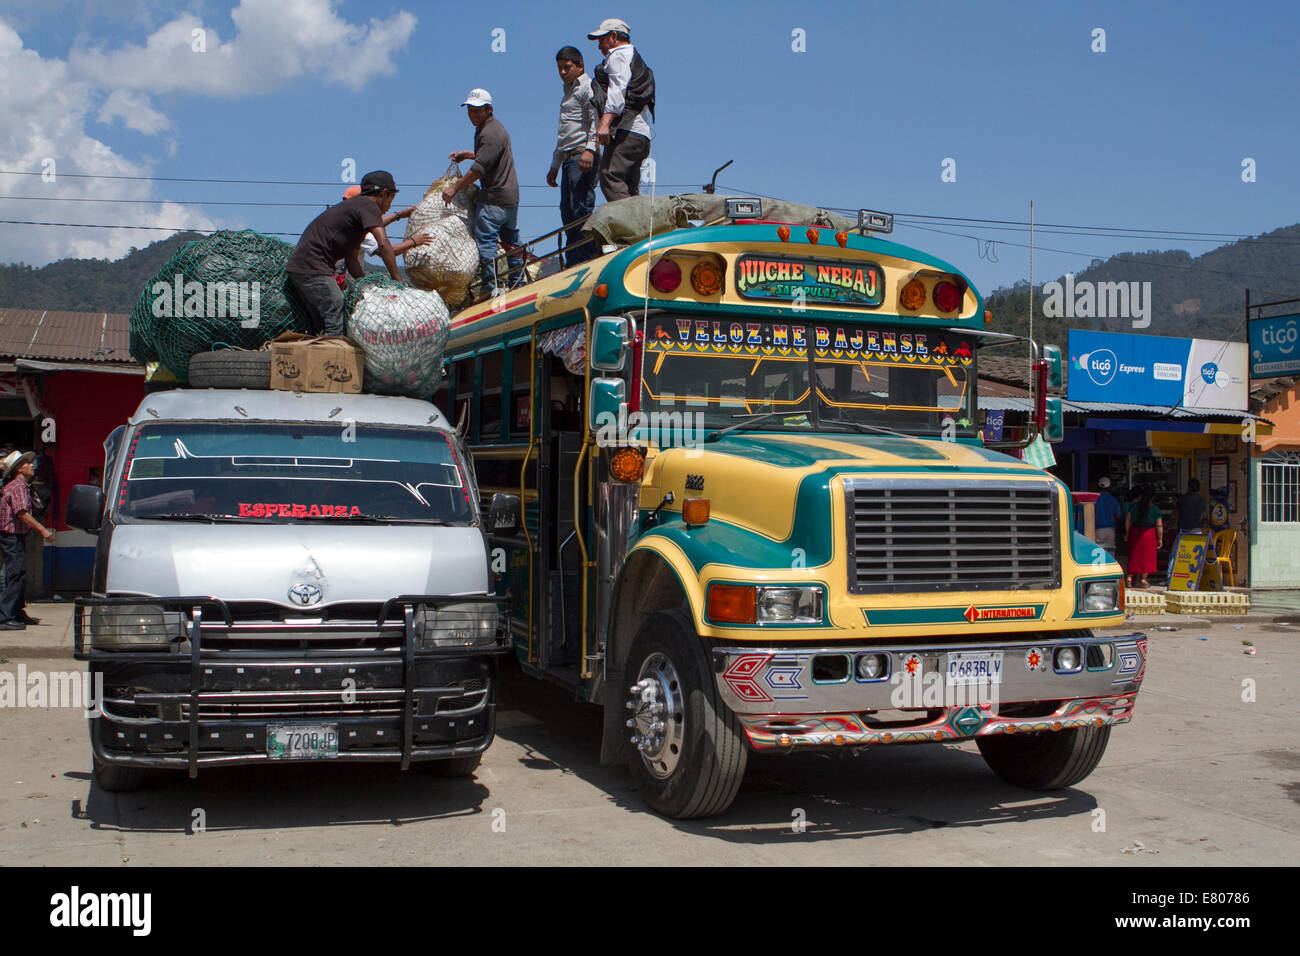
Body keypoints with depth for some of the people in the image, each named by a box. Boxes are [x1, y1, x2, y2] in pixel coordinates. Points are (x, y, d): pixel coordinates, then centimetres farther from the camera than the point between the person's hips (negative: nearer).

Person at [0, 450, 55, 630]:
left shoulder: (21, 486, 16)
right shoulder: (18, 487, -15)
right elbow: (22, 514, -25)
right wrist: (43, 530, -27)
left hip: (16, 536, 11)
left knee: (17, 575, 16)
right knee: (17, 576, -13)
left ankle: (18, 613, 26)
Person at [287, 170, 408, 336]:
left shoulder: (354, 205, 24)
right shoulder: (367, 205, -5)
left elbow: (351, 261, 22)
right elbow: (383, 244, -18)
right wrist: (397, 280, -12)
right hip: (312, 267, -10)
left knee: (322, 327, 13)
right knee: (338, 325, -13)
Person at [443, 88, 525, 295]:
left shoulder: (490, 134, -18)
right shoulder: (494, 127, 15)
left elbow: (479, 168, -23)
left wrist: (455, 187, -17)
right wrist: (467, 154, 23)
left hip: (494, 198, -10)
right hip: (511, 196, 10)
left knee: (485, 240, -6)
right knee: (510, 241, 16)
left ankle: (492, 285, -7)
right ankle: (518, 281, 24)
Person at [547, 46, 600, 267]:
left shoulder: (587, 87, -2)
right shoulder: (568, 92, 27)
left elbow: (596, 120, -17)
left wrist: (590, 149, -30)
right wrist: (555, 166, 31)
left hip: (583, 158, -9)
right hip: (568, 159, 9)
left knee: (581, 212, -15)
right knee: (567, 213, 6)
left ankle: (587, 263, -15)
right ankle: (572, 265, 7)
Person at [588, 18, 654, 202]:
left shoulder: (618, 55, 3)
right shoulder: (635, 59, 33)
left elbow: (617, 90, -12)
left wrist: (605, 123, -24)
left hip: (625, 131, -10)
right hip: (641, 133, 10)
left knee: (610, 176, -22)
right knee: (630, 187, 5)